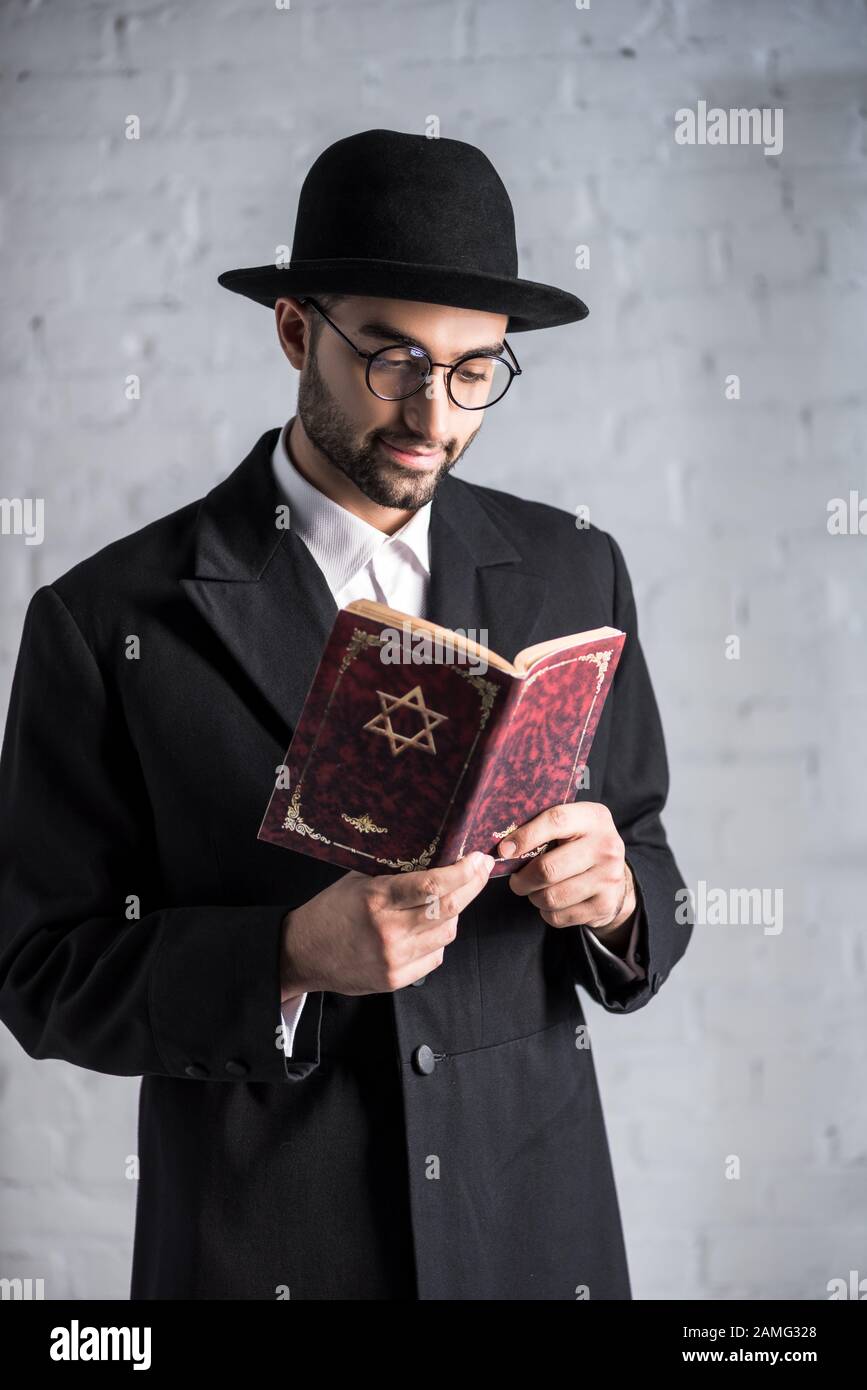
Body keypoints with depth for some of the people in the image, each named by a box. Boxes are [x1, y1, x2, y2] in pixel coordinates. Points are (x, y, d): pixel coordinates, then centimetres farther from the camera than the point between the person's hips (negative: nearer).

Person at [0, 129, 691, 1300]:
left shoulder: (573, 573, 0)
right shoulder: (105, 620, -10)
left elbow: (651, 877, 5)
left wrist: (614, 894, -18)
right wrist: (290, 956, -24)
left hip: (537, 1223, 3)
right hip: (259, 1241, -2)